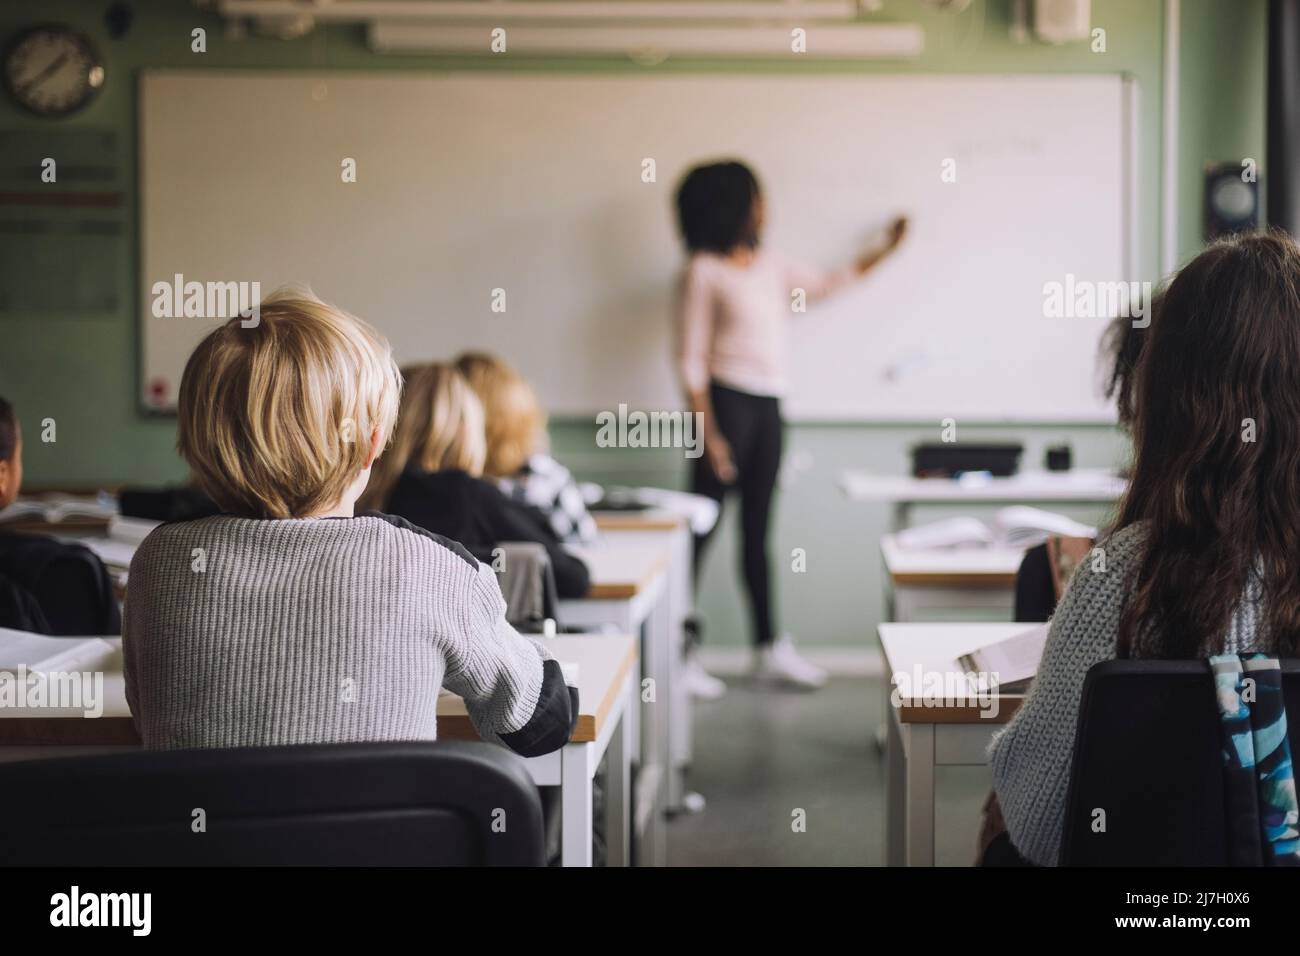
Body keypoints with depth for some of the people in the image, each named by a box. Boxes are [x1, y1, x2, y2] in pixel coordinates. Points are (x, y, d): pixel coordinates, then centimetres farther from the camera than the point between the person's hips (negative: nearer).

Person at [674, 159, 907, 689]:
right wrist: (709, 434, -17)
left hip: (768, 406, 7)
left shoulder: (771, 264, 14)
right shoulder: (704, 272, -7)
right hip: (728, 401, -7)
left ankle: (770, 647, 18)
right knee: (701, 526, -7)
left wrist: (884, 251, 30)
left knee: (757, 531, 12)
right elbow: (691, 360, -11)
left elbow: (824, 284, 30)